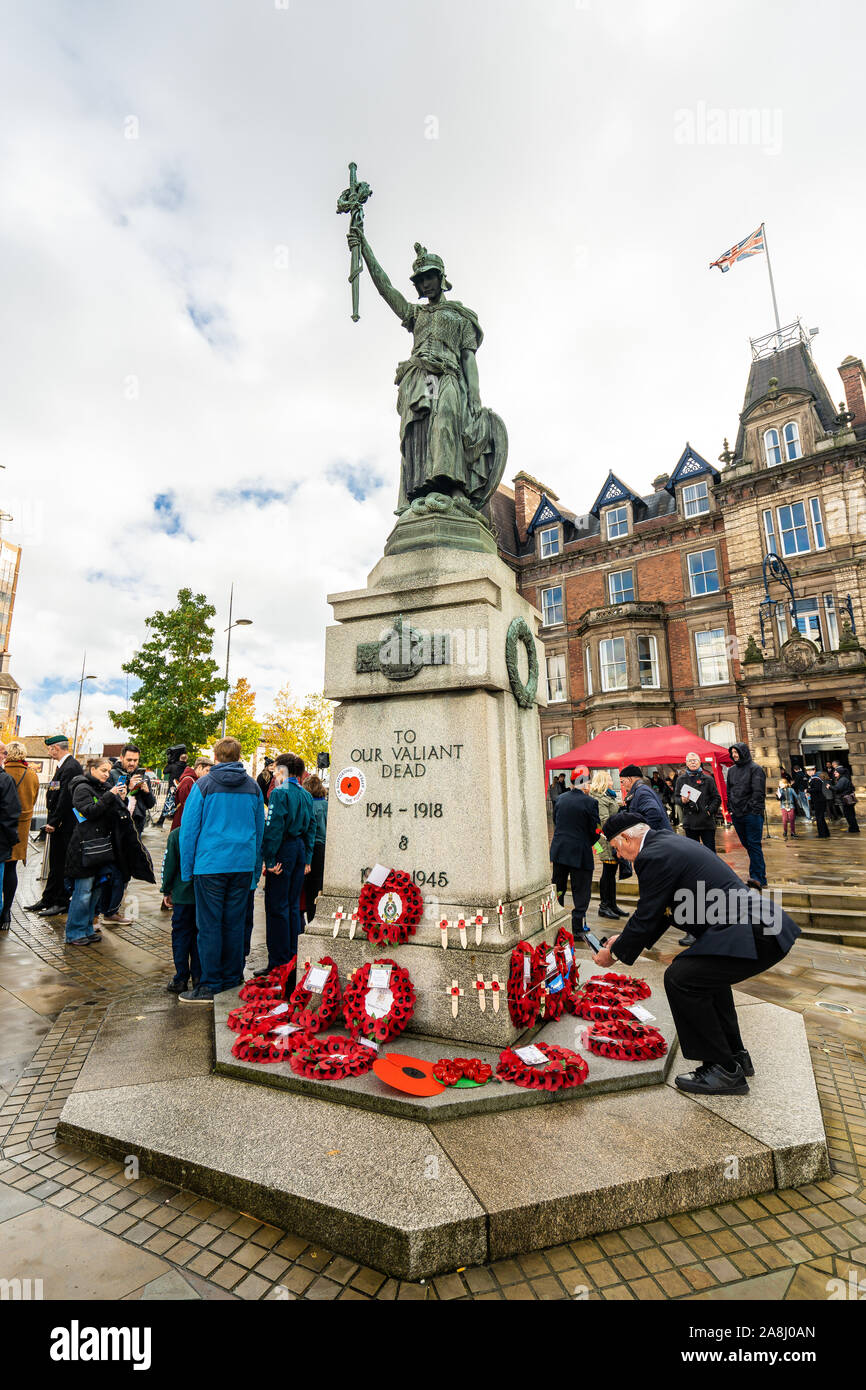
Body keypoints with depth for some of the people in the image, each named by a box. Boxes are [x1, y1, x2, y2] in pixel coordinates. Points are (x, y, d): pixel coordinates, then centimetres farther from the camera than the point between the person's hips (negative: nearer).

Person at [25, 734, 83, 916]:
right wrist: (51, 821, 12)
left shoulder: (71, 767, -18)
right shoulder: (64, 765, 13)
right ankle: (48, 900, 26)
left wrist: (53, 822, -17)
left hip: (65, 825, -10)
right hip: (58, 824, 10)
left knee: (61, 863, -1)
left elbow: (65, 798, -21)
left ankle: (61, 902, 9)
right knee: (56, 863, 16)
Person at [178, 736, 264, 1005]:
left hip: (210, 864, -4)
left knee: (210, 925, 5)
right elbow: (260, 829, 12)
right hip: (244, 863, 4)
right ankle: (232, 978, 24)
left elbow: (189, 829, -4)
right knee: (235, 923, 13)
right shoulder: (253, 787, 6)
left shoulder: (203, 785, -5)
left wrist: (186, 870, 3)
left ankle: (210, 986, 11)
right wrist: (255, 866, 21)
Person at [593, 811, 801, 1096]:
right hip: (767, 927, 11)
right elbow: (659, 910, 26)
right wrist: (626, 938, 29)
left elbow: (646, 917, -9)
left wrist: (614, 953, 7)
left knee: (680, 978, -8)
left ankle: (725, 1071, 8)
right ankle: (735, 1056, 37)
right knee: (704, 970, 27)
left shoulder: (652, 856, -14)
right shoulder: (671, 843, 17)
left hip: (753, 936, -11)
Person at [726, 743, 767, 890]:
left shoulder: (755, 769, -3)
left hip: (752, 814, -6)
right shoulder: (731, 771, 16)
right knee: (747, 845, 10)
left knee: (754, 845, -8)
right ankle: (758, 876, 19)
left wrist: (754, 810, -15)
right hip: (737, 816, 7)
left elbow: (758, 792, -10)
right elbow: (729, 792, 19)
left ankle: (758, 878, -8)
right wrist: (730, 809, 10)